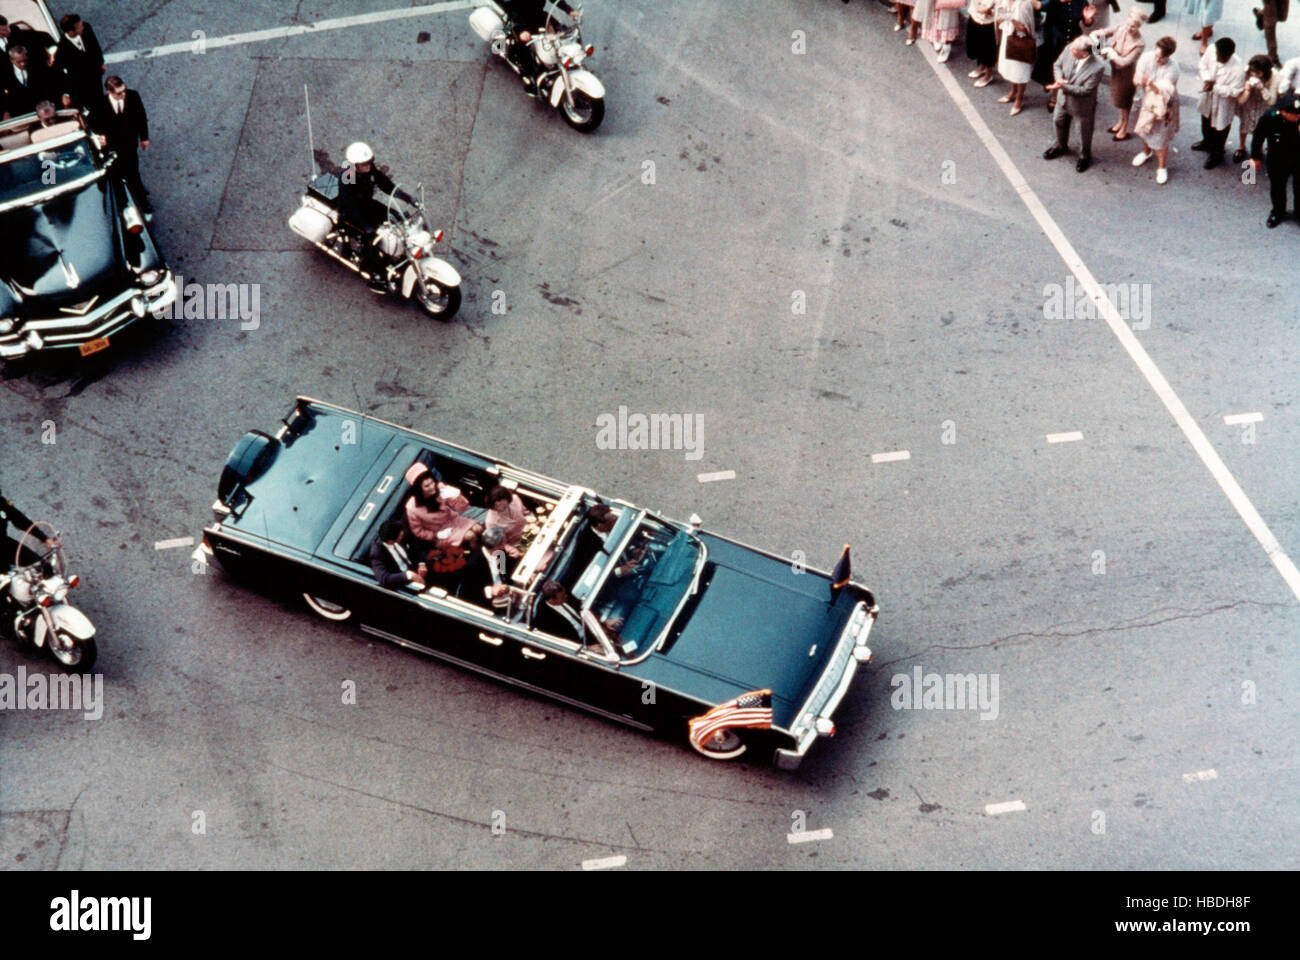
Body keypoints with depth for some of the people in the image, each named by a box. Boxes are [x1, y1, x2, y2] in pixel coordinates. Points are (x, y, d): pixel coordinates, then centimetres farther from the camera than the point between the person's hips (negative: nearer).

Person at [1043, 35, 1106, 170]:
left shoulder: (1097, 68, -38)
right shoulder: (1069, 49, -23)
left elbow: (1085, 90, -30)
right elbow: (1058, 65, -4)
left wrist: (1063, 86, -34)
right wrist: (1059, 78, -25)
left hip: (1083, 104, -6)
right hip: (1065, 98, 6)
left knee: (1084, 131, 18)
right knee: (1059, 121, 29)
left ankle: (1084, 156, 47)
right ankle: (1061, 146, 59)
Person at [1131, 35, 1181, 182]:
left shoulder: (1172, 69, -30)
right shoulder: (1147, 57, -19)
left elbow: (1165, 92, -33)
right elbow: (1137, 78, -17)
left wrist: (1151, 84, -53)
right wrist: (1138, 81, -43)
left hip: (1162, 105, -5)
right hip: (1145, 100, 5)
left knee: (1160, 137, 5)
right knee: (1144, 129, 26)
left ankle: (1162, 167, 25)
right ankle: (1147, 152, 56)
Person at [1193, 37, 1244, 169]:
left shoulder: (1238, 69, -39)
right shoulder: (1211, 51, -25)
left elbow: (1235, 91, -29)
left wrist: (1215, 87, -35)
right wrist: (1207, 79, -25)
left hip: (1223, 105, -6)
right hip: (1208, 99, 6)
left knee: (1219, 129, 20)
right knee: (1206, 124, 33)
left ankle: (1216, 154, 47)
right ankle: (1207, 142, 64)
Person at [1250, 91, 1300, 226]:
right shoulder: (1270, 118, -27)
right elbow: (1258, 137, -8)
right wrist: (1255, 157, 2)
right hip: (1277, 160, 1)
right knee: (1277, 187, 21)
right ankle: (1278, 212, 46)